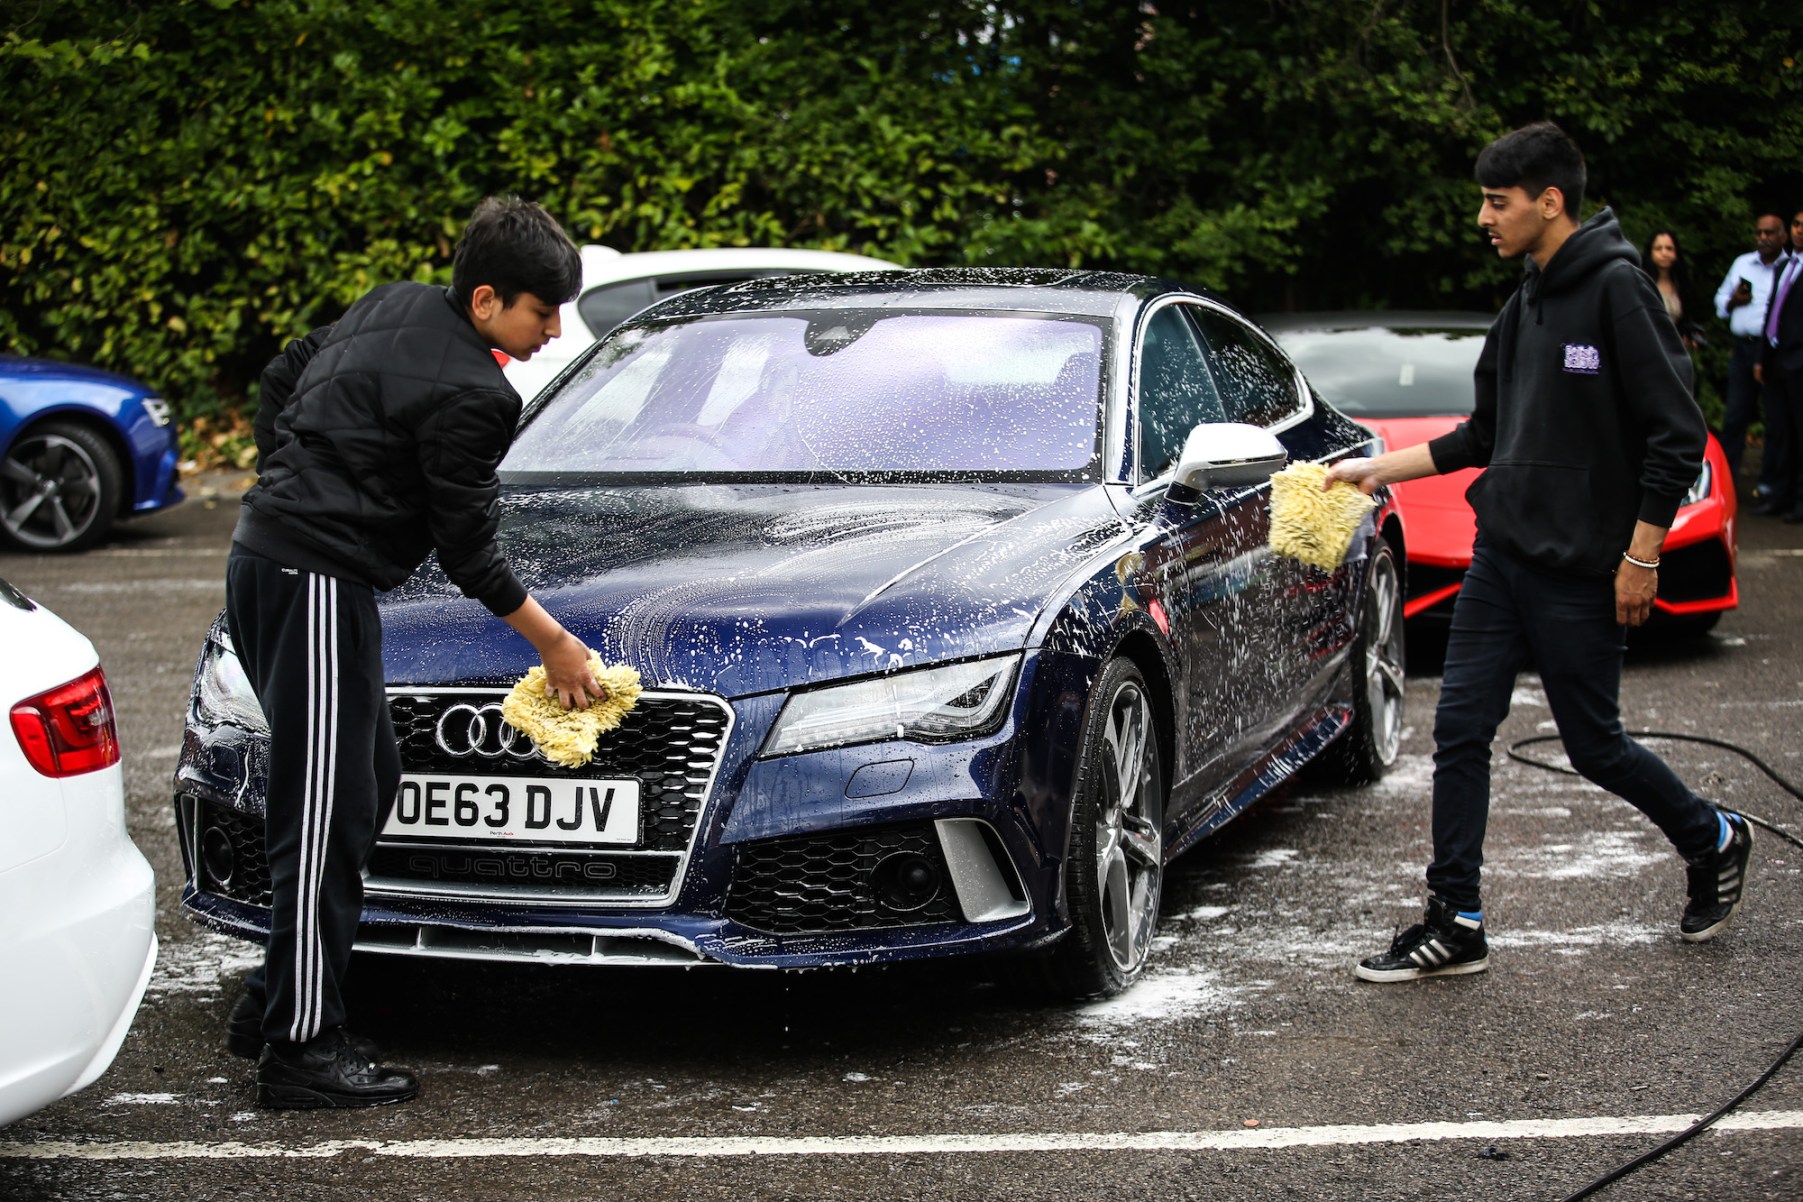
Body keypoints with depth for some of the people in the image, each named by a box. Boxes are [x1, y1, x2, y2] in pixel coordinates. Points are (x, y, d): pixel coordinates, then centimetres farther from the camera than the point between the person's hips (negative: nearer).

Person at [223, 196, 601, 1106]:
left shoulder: (397, 307, 12)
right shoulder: (467, 395, -16)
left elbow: (280, 377, 24)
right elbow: (468, 554, -10)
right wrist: (553, 644, 1)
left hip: (265, 557, 10)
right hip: (317, 582, -10)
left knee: (367, 781, 17)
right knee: (327, 810, -6)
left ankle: (273, 1003, 22)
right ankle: (302, 1049, -2)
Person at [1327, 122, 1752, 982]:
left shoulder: (1617, 290, -13)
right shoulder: (1524, 307, 11)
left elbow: (1677, 435, -15)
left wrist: (1641, 556, -16)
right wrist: (1378, 469, 13)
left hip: (1581, 572, -8)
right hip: (1501, 556, 8)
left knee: (1594, 745, 3)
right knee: (1460, 731, 2)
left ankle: (1713, 843, 29)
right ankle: (1455, 925, 8)